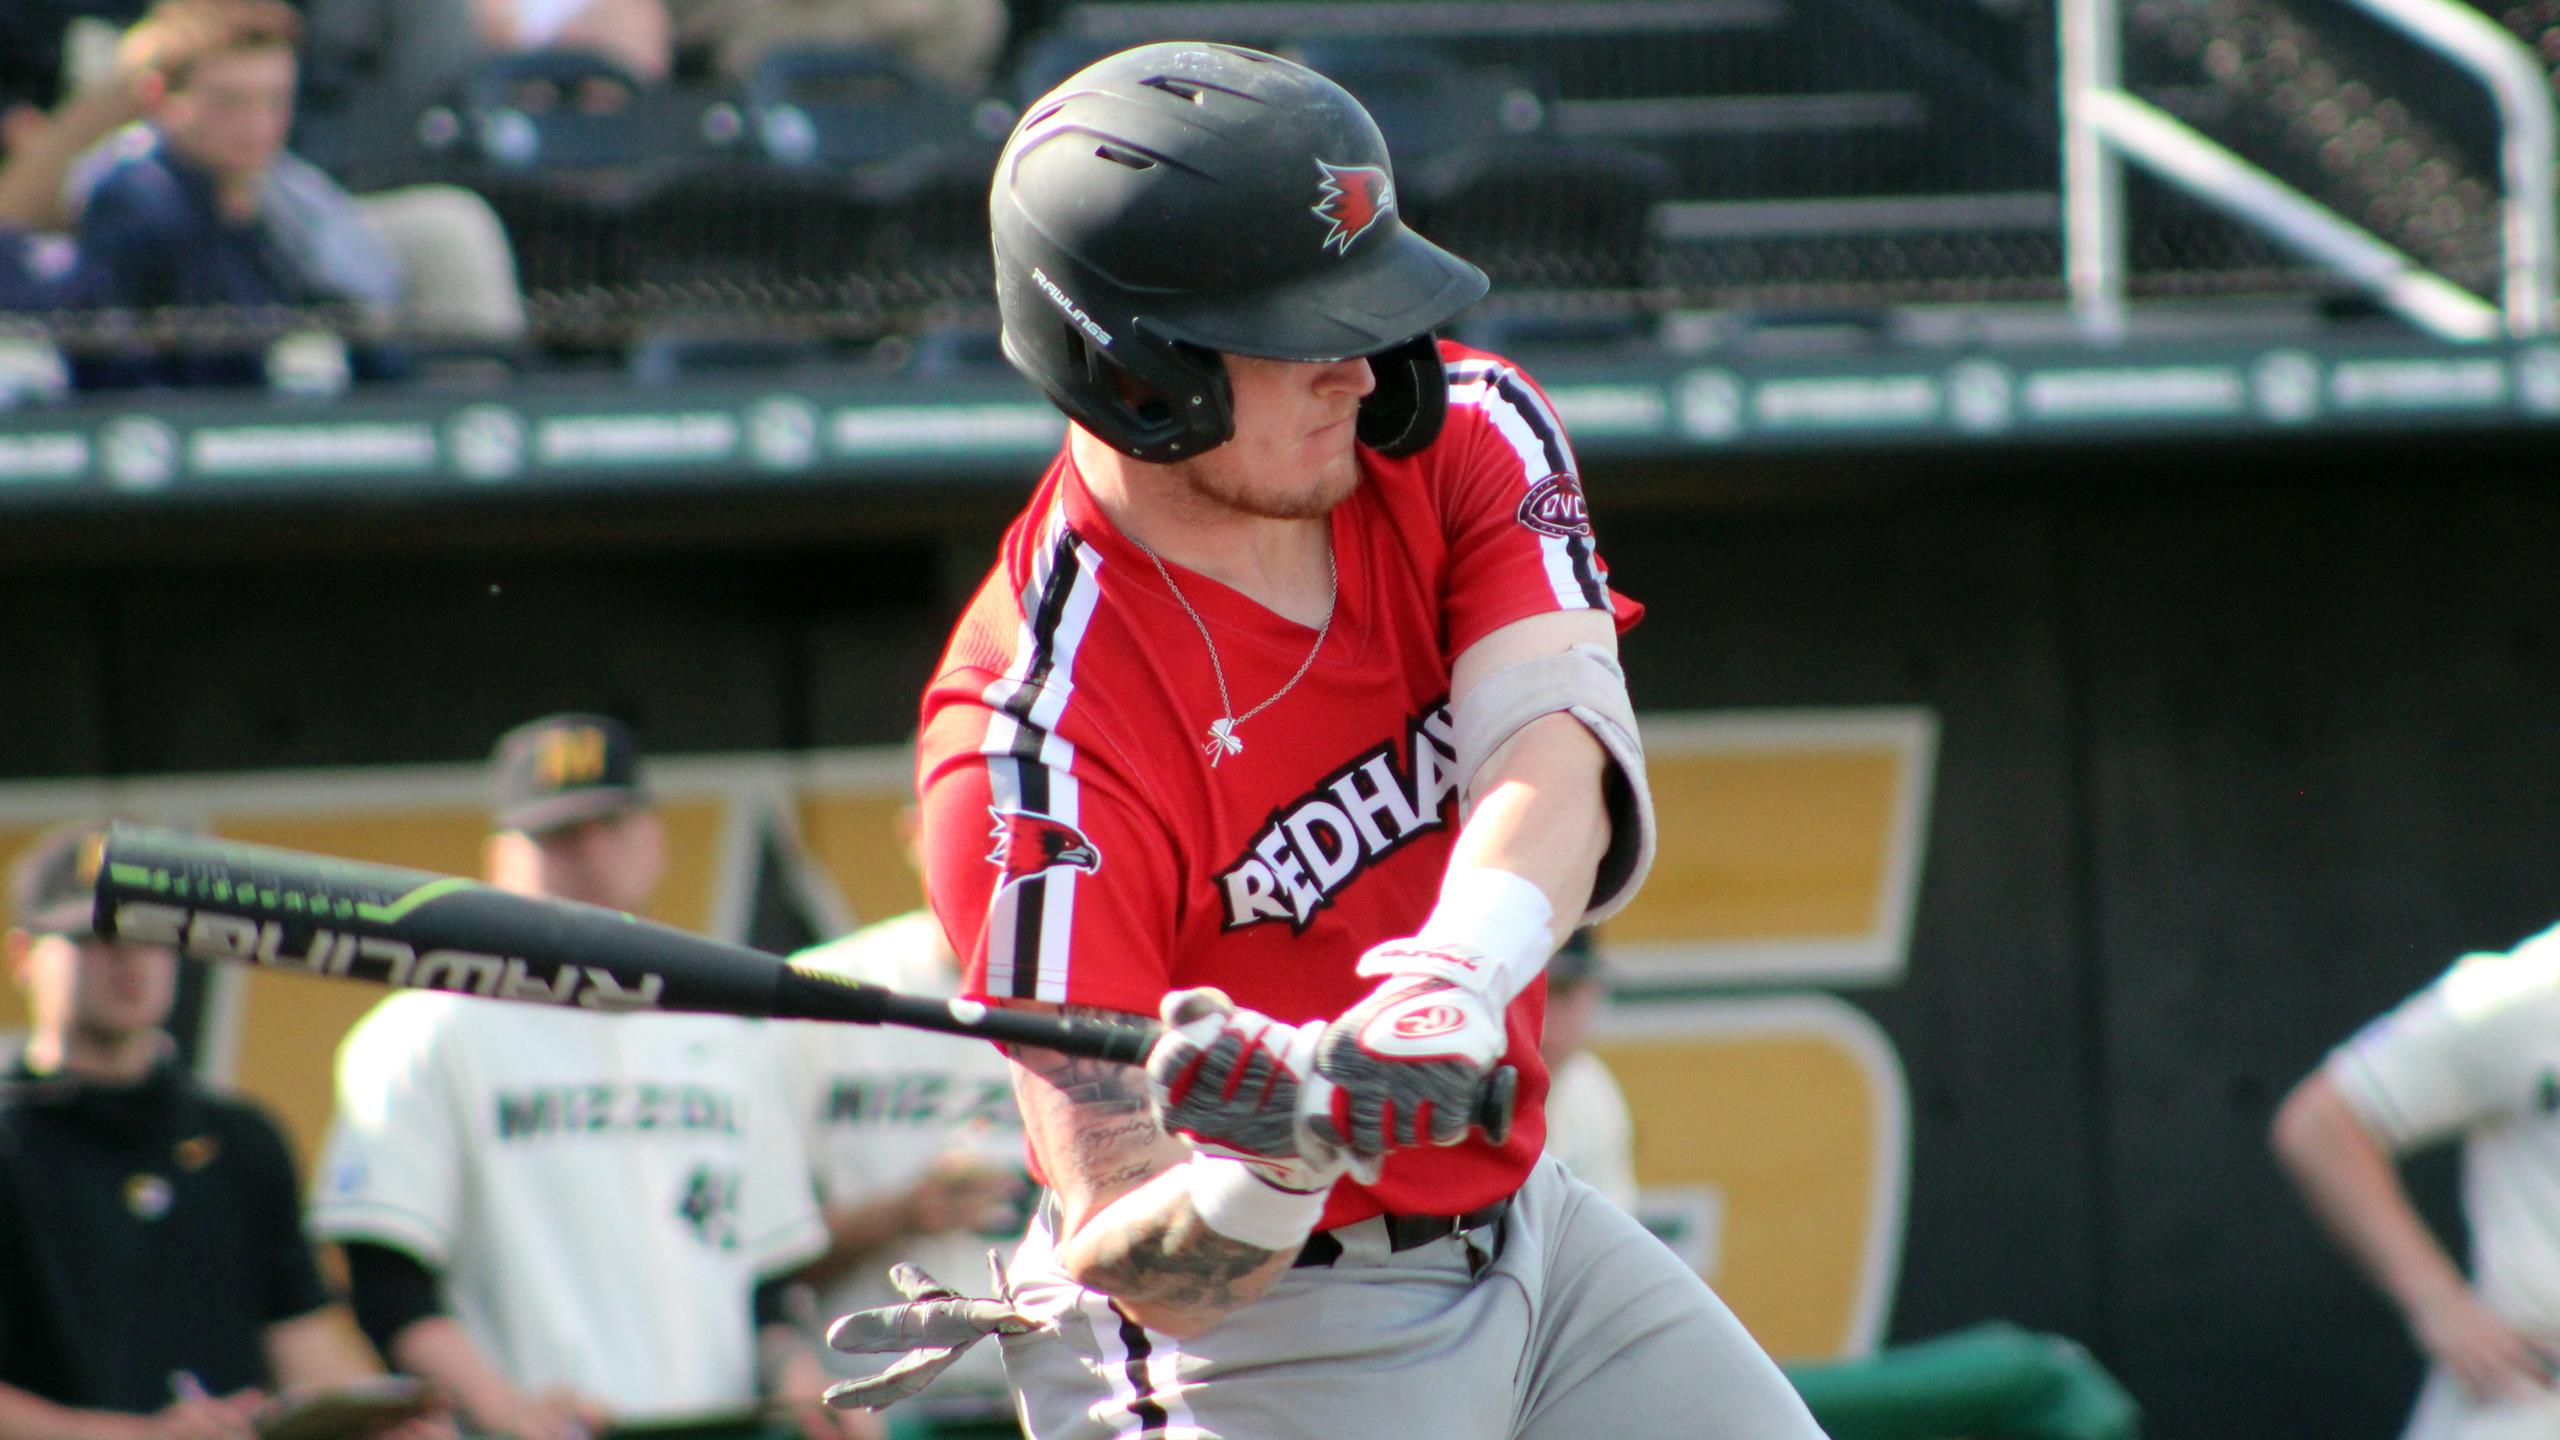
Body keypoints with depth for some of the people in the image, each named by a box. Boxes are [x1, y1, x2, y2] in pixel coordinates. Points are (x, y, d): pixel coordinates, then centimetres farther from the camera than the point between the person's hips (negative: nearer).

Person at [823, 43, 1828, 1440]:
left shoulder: (1466, 436, -8)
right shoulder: (1031, 744, -26)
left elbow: (1557, 754, -25)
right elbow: (1132, 1258, -26)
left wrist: (1454, 983, -44)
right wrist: (1269, 1178, -47)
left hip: (1528, 1229, 6)